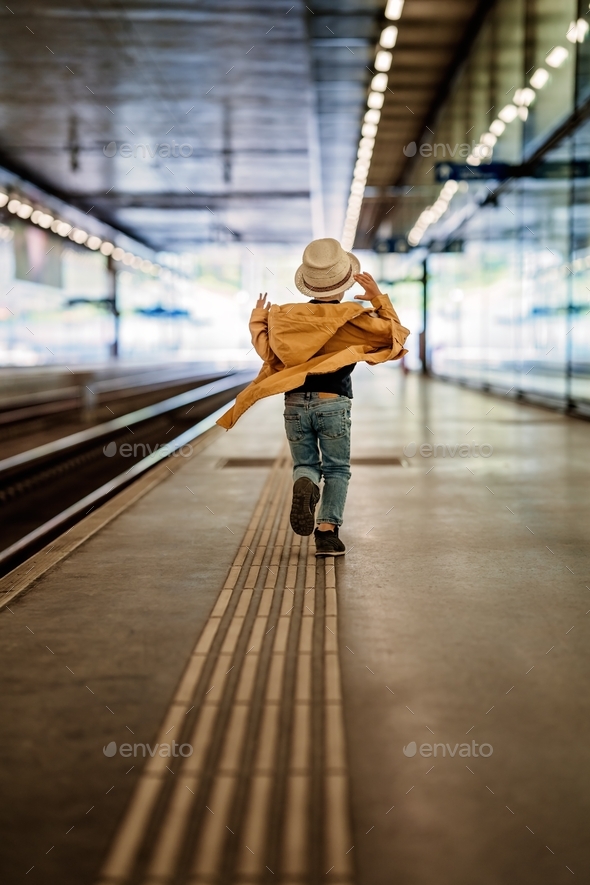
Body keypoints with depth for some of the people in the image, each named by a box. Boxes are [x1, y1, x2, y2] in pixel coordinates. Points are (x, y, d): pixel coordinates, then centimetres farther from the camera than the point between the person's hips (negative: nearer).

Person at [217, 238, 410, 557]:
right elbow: (395, 333, 8)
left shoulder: (286, 317, 1)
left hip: (295, 404, 2)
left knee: (305, 464, 15)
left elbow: (265, 347, 1)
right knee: (337, 469, 10)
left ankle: (304, 486, -23)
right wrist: (379, 299, 15)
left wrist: (257, 320, 18)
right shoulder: (354, 319, -1)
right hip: (333, 403, -2)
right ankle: (327, 531, -6)